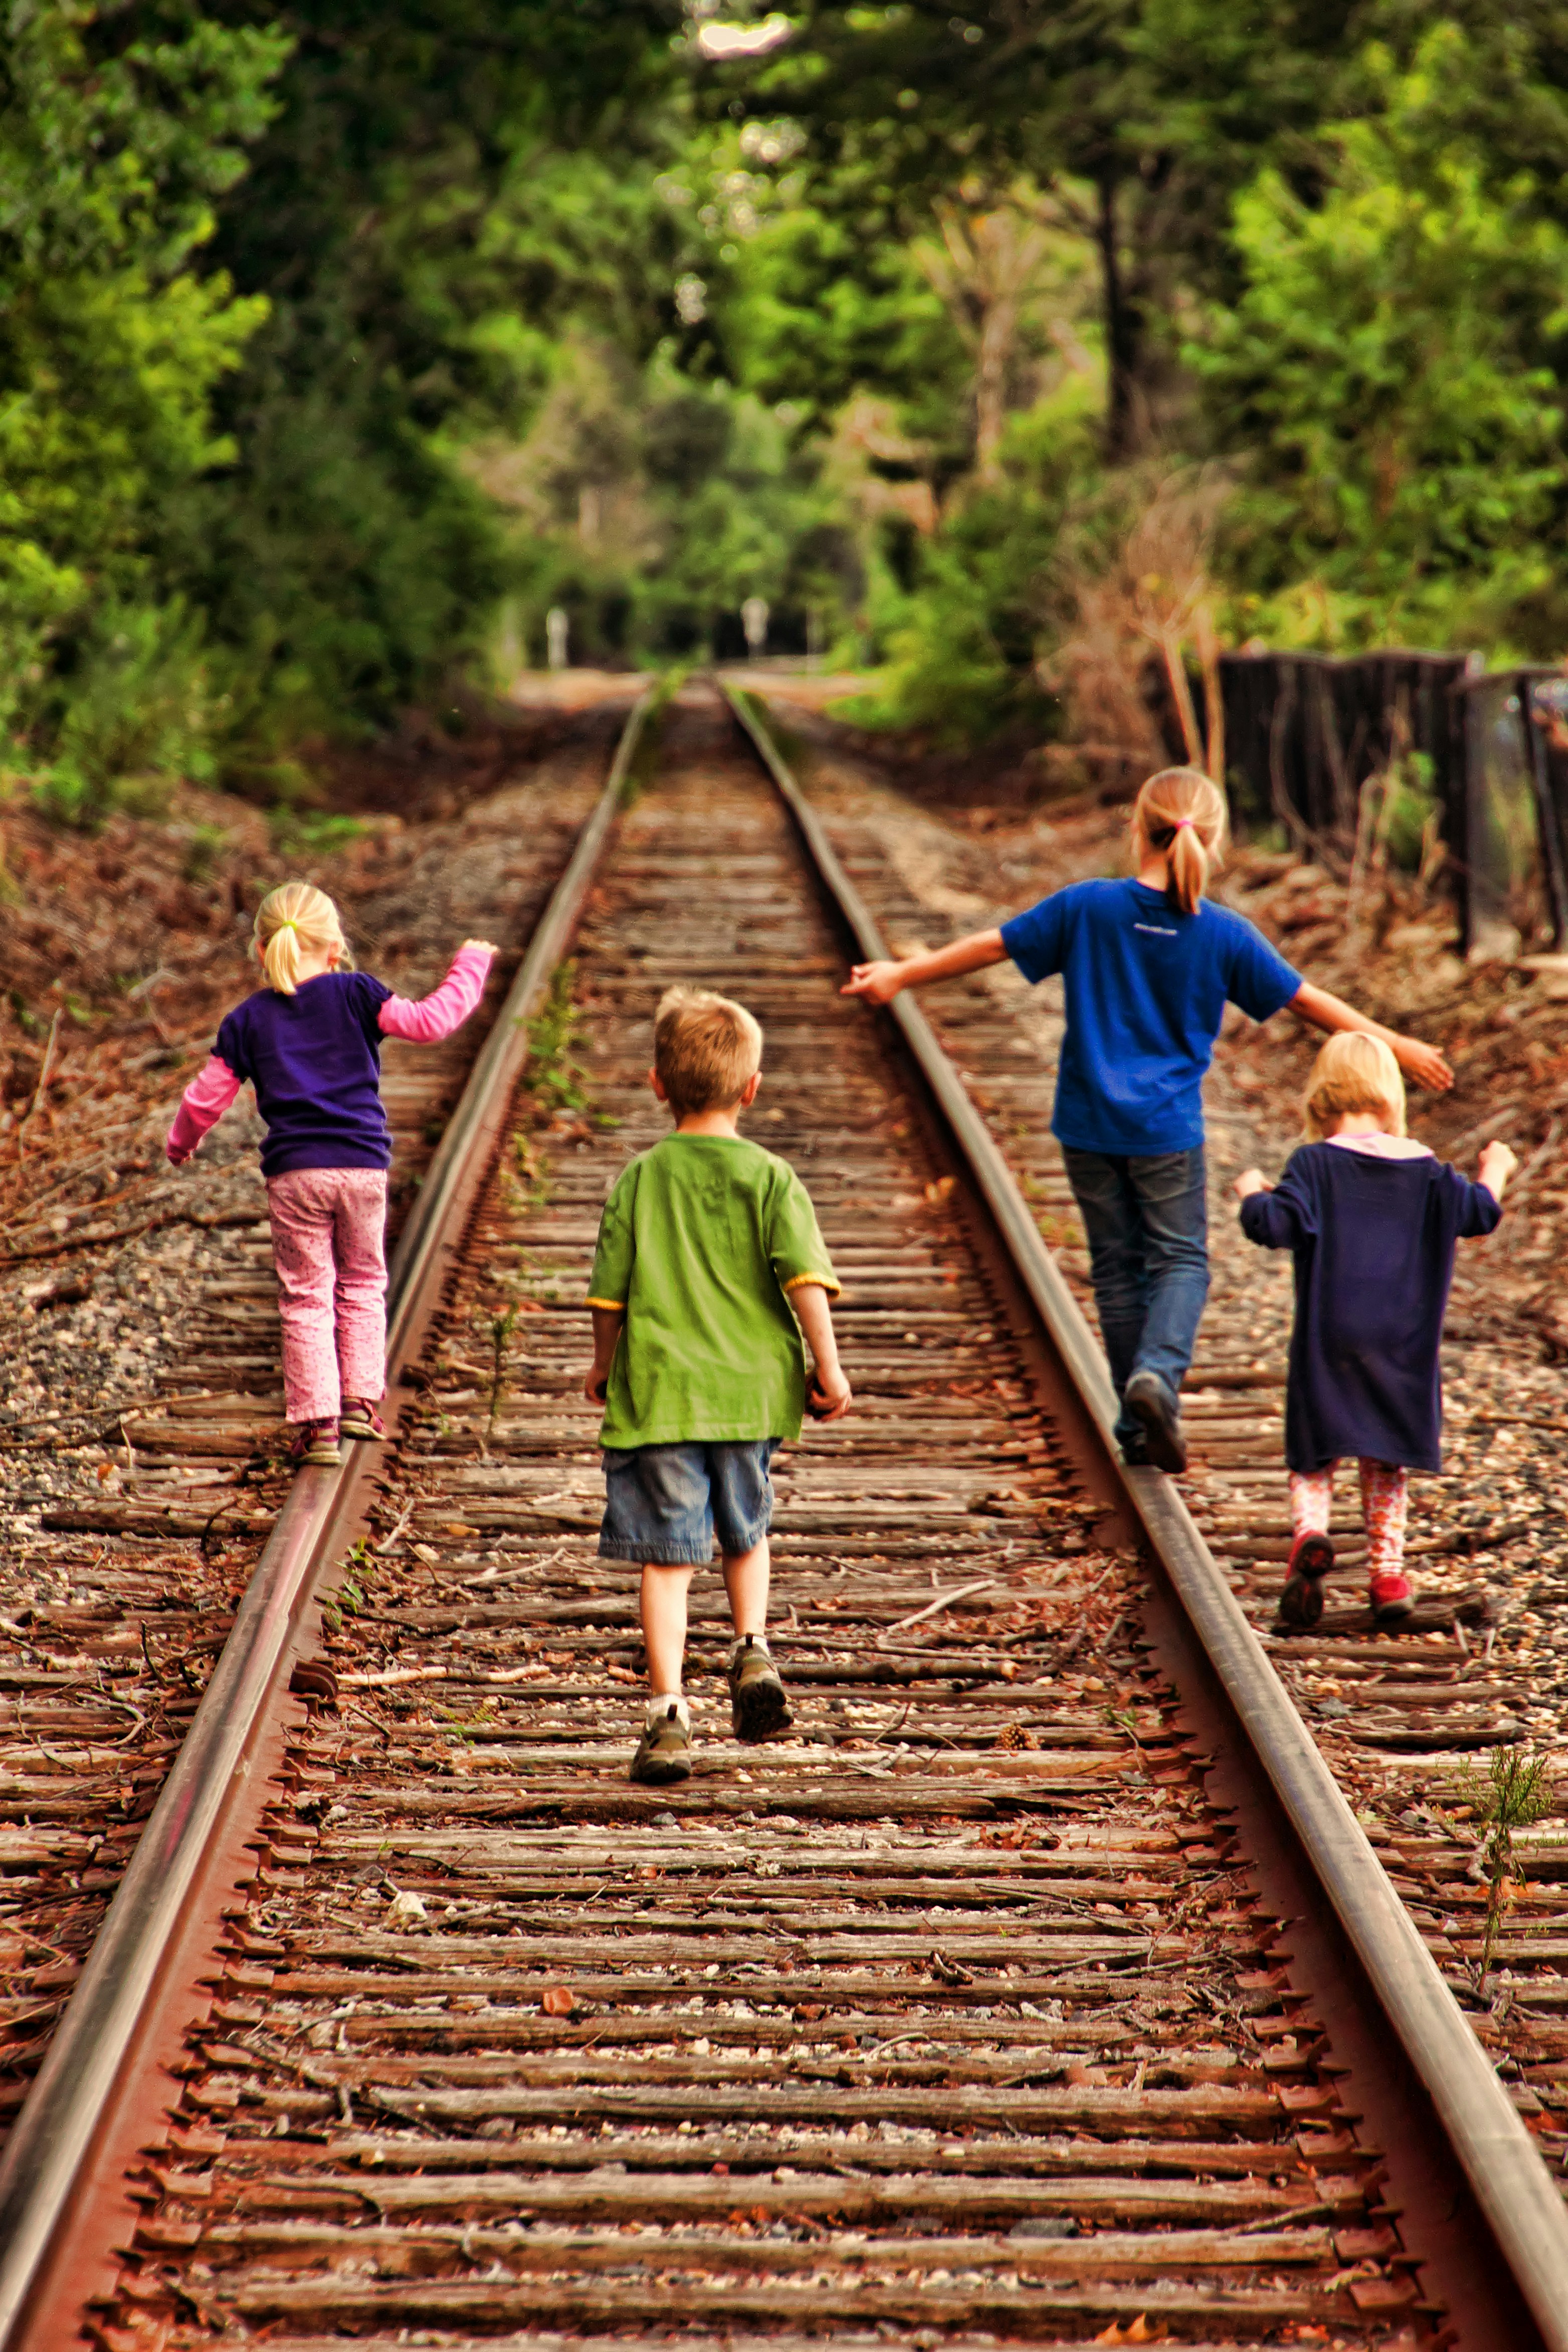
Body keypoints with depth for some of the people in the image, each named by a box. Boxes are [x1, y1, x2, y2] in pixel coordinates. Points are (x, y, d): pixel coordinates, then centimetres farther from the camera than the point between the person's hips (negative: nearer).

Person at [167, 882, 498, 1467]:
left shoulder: (247, 1022, 3)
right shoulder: (355, 995, 0)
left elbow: (206, 1098, 5)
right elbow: (430, 1022, -6)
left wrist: (180, 1143, 25)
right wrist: (469, 968, 9)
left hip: (293, 1172, 0)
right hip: (362, 1165, 0)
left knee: (305, 1297, 6)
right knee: (362, 1284, 18)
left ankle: (317, 1423, 2)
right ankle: (360, 1401, 13)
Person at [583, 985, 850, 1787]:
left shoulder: (639, 1180, 0)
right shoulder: (769, 1178, -2)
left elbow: (610, 1292, 4)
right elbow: (805, 1279, -9)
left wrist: (604, 1367, 20)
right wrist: (828, 1369, -1)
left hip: (659, 1392, -1)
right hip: (749, 1389, 1)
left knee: (667, 1556, -1)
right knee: (745, 1532, 26)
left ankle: (668, 1713, -6)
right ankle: (753, 1650, 10)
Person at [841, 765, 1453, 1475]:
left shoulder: (1089, 907, -8)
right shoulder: (1225, 935, -7)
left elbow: (990, 945, 0)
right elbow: (1308, 1001, 1)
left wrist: (900, 976, 13)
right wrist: (1397, 1048, 13)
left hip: (1089, 1124, 1)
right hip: (1167, 1128, -1)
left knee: (1118, 1267, 11)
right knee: (1180, 1260, 9)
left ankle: (1139, 1424, 15)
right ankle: (1158, 1372, -19)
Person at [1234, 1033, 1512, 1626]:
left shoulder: (1315, 1164, -9)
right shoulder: (1421, 1167, 2)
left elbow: (1274, 1226, -19)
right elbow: (1478, 1214, 12)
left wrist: (1252, 1194, 3)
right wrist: (1494, 1171, 32)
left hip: (1327, 1341, -2)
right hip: (1400, 1343, 2)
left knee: (1314, 1454, 7)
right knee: (1388, 1457, 15)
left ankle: (1309, 1533, -20)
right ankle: (1387, 1571, 14)